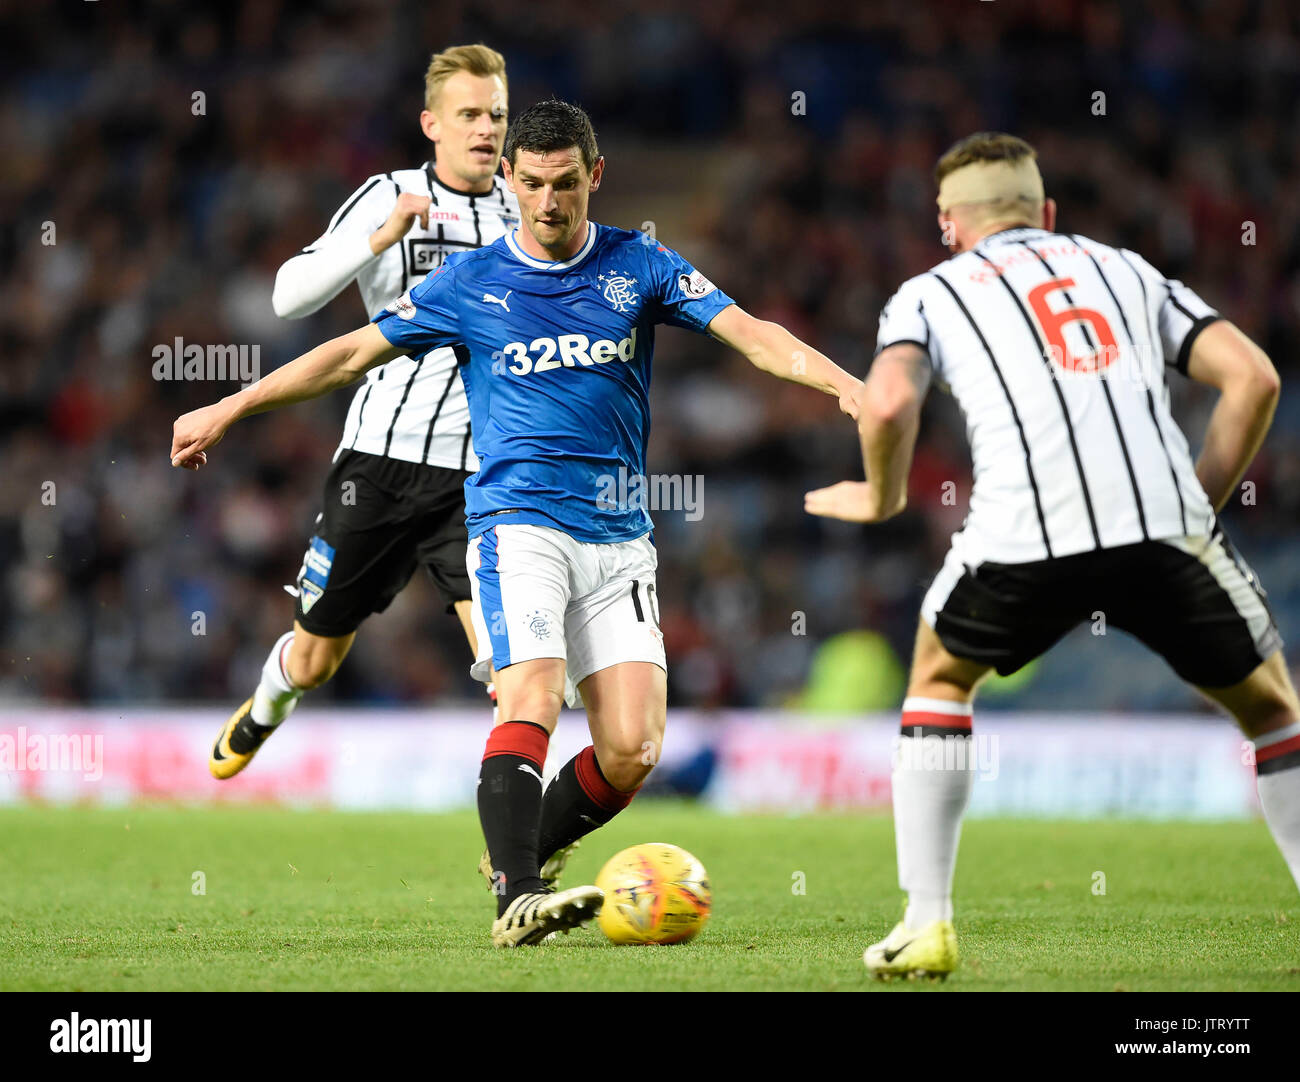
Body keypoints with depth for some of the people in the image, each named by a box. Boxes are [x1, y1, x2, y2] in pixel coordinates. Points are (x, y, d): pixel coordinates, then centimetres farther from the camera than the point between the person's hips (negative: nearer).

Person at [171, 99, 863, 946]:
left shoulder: (641, 266, 7)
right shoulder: (470, 284, 5)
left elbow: (750, 334, -3)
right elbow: (353, 354, 12)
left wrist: (842, 381, -20)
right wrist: (228, 409, 12)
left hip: (618, 540, 2)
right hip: (519, 522, -2)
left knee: (633, 750, -9)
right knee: (534, 699, -25)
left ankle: (516, 858, 14)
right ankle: (515, 899, -29)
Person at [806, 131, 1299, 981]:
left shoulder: (931, 292, 21)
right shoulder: (1127, 271, 28)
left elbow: (888, 404, 0)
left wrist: (881, 498, 19)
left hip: (1024, 533, -1)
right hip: (1164, 524, 1)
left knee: (940, 680, 27)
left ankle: (928, 924, 20)